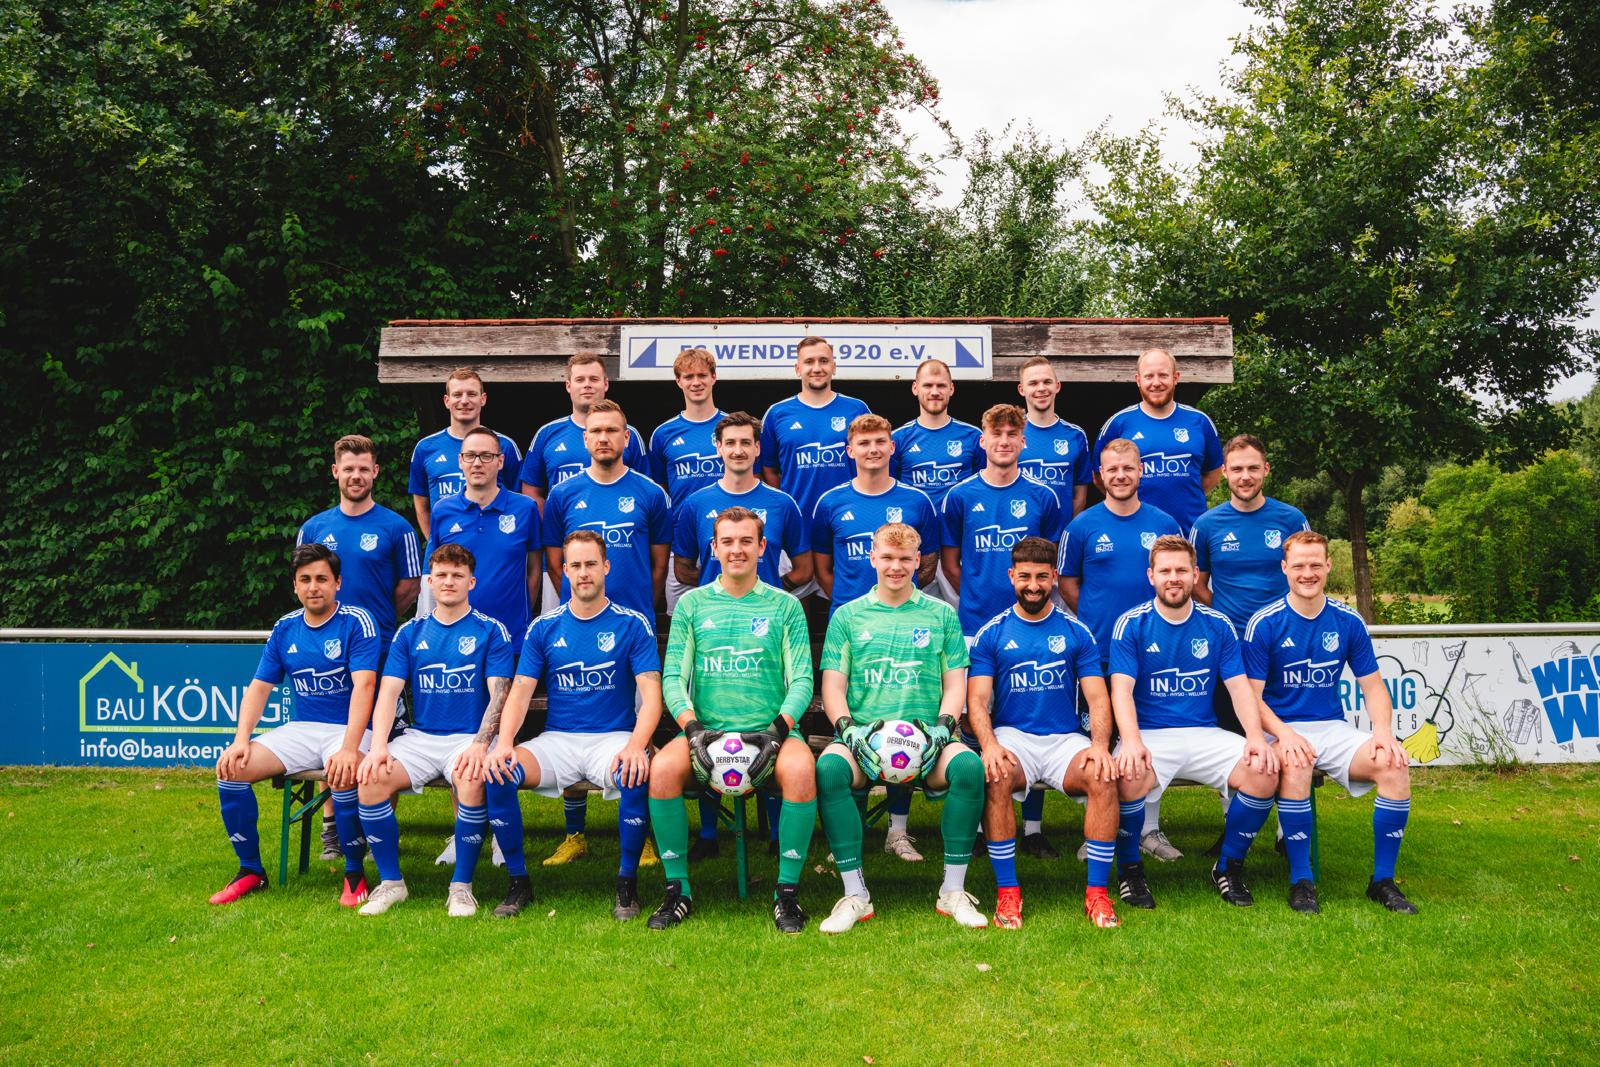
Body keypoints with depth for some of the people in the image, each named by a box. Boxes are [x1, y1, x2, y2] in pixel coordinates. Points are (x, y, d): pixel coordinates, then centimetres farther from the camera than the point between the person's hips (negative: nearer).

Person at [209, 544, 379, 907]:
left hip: (349, 729, -5)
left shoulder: (357, 622, -9)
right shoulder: (284, 629, 9)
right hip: (300, 729, 6)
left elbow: (364, 685, -20)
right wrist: (241, 739, -7)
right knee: (232, 768, -13)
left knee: (342, 777, -36)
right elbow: (259, 687, 10)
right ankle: (251, 870, 5)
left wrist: (349, 748, -31)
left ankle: (354, 872, -12)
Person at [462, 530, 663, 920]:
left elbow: (651, 695, -6)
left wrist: (635, 746, -25)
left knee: (635, 776, -36)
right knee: (493, 772, -24)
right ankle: (518, 881, -6)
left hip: (613, 738, -2)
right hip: (556, 740, 3)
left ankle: (627, 882, -13)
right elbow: (520, 692, 4)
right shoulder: (544, 628, 9)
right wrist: (504, 742, -16)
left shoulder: (633, 625, 1)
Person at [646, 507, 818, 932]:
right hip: (707, 730, 1)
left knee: (801, 770, -33)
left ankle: (787, 890, -14)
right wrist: (692, 728, -12)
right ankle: (678, 889, -10)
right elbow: (673, 677, 5)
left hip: (770, 730, -1)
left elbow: (802, 680, 3)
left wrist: (778, 730, -14)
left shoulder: (784, 605, 9)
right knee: (662, 768, -29)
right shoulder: (691, 604, 11)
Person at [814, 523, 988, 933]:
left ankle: (953, 890, -16)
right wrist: (849, 729, -10)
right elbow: (833, 686, 9)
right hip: (864, 734, 0)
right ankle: (855, 894, -21)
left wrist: (942, 727, -7)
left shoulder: (941, 614, 16)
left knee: (969, 766, -32)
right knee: (828, 767, -33)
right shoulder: (848, 615, 15)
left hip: (925, 734, 0)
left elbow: (955, 684, 12)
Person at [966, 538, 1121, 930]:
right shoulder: (991, 634, 7)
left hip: (1066, 739, 1)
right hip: (1011, 736, -1)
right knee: (996, 777, -34)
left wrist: (1100, 745, -16)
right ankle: (1007, 892, -22)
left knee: (1104, 777, -29)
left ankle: (1097, 892, -18)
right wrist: (988, 744, -21)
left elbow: (1097, 698, 4)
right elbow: (977, 700, -1)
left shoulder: (1076, 632, 10)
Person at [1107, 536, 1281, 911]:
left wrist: (1255, 736, -14)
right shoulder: (1131, 625, 0)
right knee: (1128, 774, -35)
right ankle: (1129, 869, -6)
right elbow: (1122, 689, -9)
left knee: (1265, 770, -22)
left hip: (1205, 735, 3)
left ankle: (1229, 867, 2)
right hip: (1149, 734, -3)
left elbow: (1239, 686, 5)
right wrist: (1131, 741, -27)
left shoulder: (1218, 625, 9)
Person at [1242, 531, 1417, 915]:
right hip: (1281, 729, -4)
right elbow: (1252, 697, -7)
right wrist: (1284, 733, -24)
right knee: (1296, 766, -37)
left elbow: (1373, 686, 10)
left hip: (1333, 728, 4)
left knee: (1394, 764, -23)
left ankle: (1382, 880, -7)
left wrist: (1383, 729, -10)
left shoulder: (1348, 621, 6)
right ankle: (1300, 881, -21)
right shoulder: (1264, 623, -5)